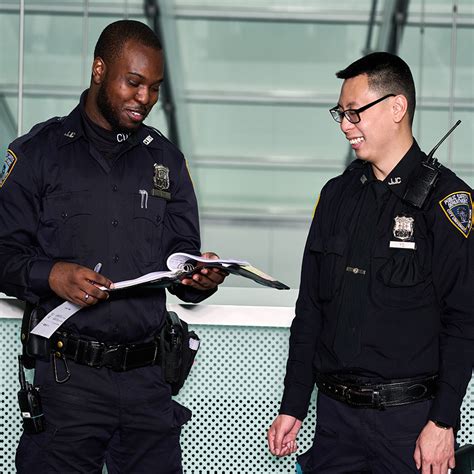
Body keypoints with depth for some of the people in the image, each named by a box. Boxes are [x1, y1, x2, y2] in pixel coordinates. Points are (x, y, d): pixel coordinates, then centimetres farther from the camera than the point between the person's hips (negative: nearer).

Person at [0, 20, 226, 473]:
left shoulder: (165, 160, 14)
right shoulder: (39, 152, 3)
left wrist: (200, 279, -9)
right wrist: (51, 275, -20)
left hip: (147, 379, 3)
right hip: (67, 378, -3)